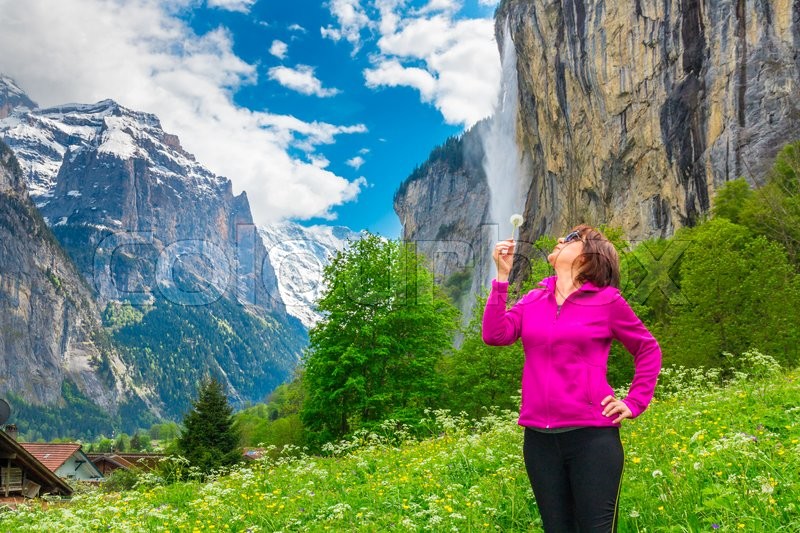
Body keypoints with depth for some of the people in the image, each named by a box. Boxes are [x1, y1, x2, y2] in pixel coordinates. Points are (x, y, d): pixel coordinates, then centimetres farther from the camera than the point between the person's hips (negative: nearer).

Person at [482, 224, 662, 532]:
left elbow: (649, 351, 9)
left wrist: (634, 404, 1)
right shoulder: (532, 300, 10)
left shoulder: (607, 300, 0)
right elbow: (495, 335, -4)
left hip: (593, 435, -4)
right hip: (539, 437, 4)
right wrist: (502, 276, -4)